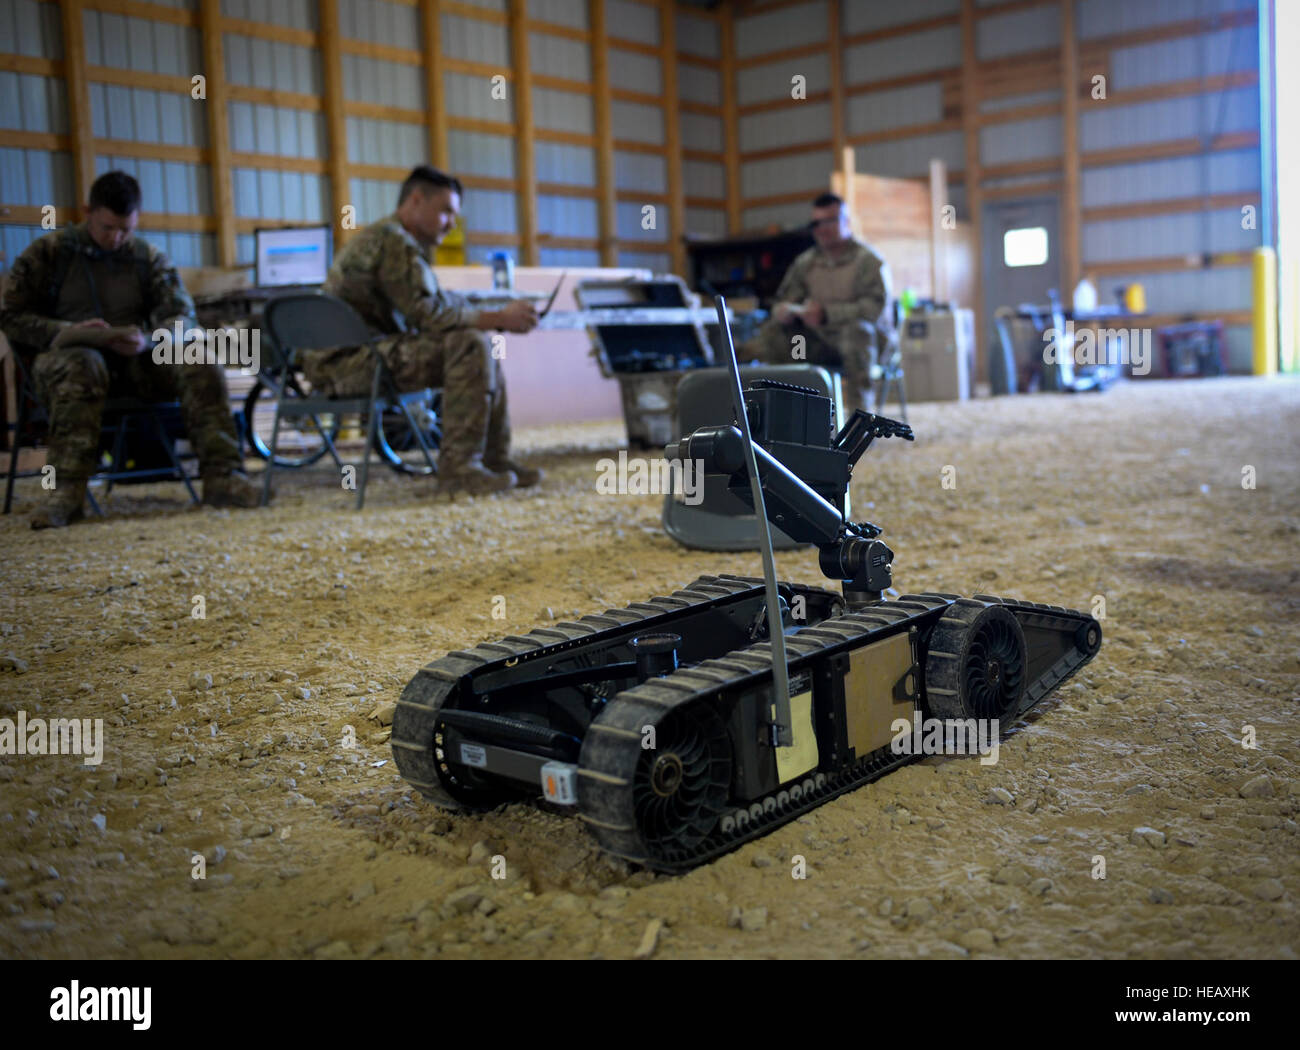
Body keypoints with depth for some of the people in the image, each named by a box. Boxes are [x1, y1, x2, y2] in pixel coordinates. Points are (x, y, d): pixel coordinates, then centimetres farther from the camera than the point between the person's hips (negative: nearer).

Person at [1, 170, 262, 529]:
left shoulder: (149, 258, 14)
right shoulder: (47, 253, 8)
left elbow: (182, 316, 6)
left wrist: (148, 340, -18)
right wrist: (66, 332, -15)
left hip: (134, 362, 3)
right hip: (69, 352, -2)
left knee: (199, 363, -24)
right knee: (81, 365, -39)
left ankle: (221, 475, -30)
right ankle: (66, 491, -43)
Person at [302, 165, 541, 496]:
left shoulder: (396, 239, 20)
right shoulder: (394, 243, -14)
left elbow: (442, 302, 17)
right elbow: (430, 314, -21)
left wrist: (499, 317, 5)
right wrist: (499, 318, -17)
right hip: (346, 361, -11)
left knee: (484, 344, 11)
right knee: (470, 345, -23)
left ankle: (494, 458, 10)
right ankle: (459, 467, -20)